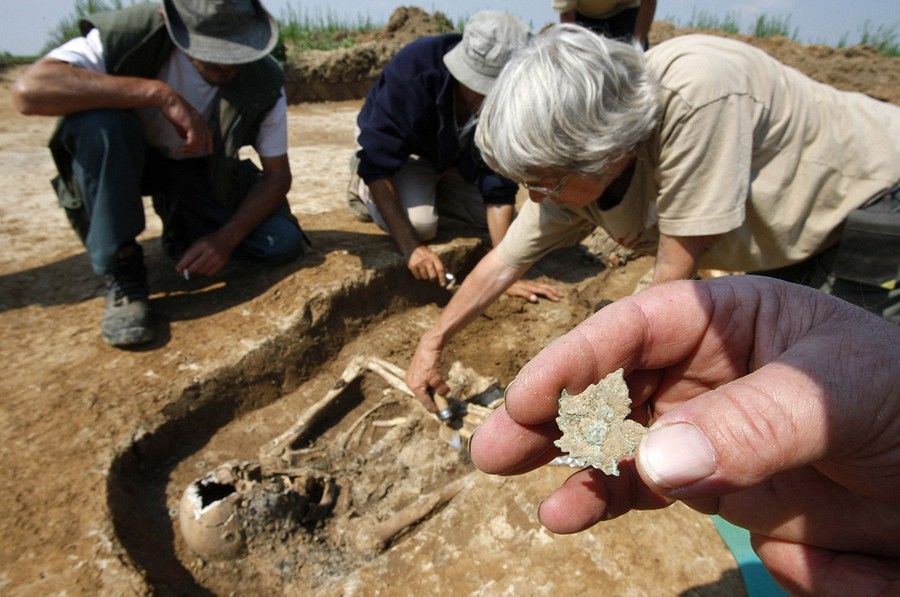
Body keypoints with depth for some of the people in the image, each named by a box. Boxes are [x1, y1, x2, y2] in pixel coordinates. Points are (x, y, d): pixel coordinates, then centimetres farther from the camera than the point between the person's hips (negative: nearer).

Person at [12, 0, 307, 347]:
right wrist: (158, 93, -42)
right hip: (125, 162, -1)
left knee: (283, 244, -21)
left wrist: (227, 238, -28)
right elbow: (28, 90, -37)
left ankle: (185, 231, 10)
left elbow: (278, 174, -15)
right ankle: (121, 274, -22)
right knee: (97, 118, -35)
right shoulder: (128, 35, -25)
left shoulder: (264, 81, -19)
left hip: (204, 172, 1)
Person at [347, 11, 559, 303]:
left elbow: (499, 189, -26)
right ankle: (365, 186, 4)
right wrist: (410, 247, -41)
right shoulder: (416, 66, -37)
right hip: (402, 152, -4)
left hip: (458, 162, 4)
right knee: (419, 222, -28)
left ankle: (430, 191, 12)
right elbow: (378, 164, -35)